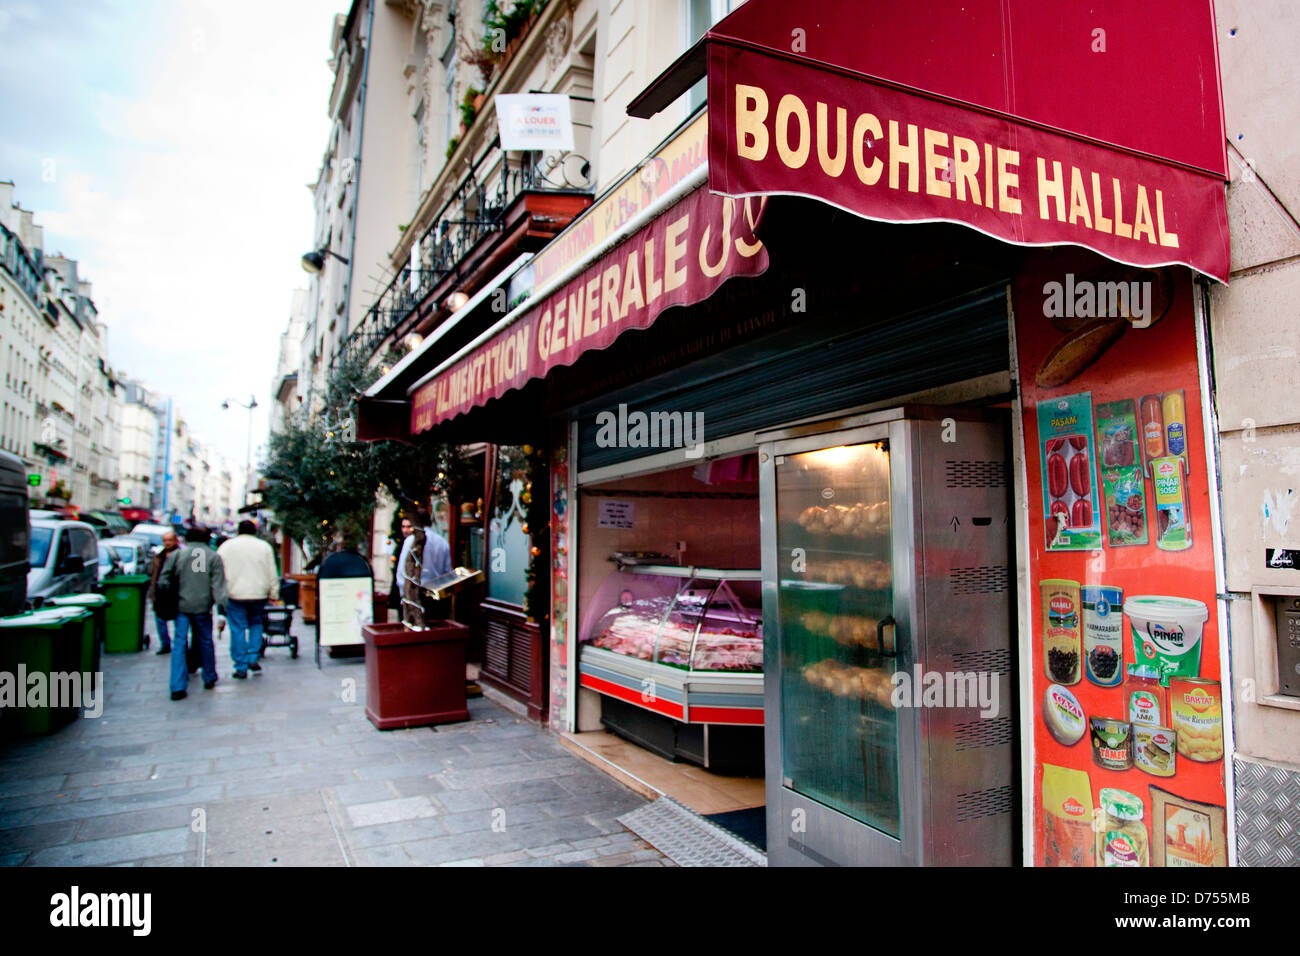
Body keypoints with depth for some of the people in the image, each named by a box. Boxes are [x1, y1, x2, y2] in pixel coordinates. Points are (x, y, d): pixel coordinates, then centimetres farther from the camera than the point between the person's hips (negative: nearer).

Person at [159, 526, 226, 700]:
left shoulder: (177, 554, 4)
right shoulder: (214, 556, 2)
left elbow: (164, 580, 4)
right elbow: (218, 585, -4)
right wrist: (221, 605, -5)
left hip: (181, 606, 0)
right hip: (203, 607, 0)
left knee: (179, 643, 3)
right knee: (206, 642, 14)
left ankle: (178, 687, -3)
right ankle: (209, 678, 27)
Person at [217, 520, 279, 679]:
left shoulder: (226, 546, 4)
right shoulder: (264, 546, 5)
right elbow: (272, 573, 5)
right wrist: (273, 594, 11)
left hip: (234, 595, -1)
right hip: (258, 594, 1)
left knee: (238, 630, 2)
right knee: (255, 624, 20)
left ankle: (241, 668, 4)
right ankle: (253, 658, 9)